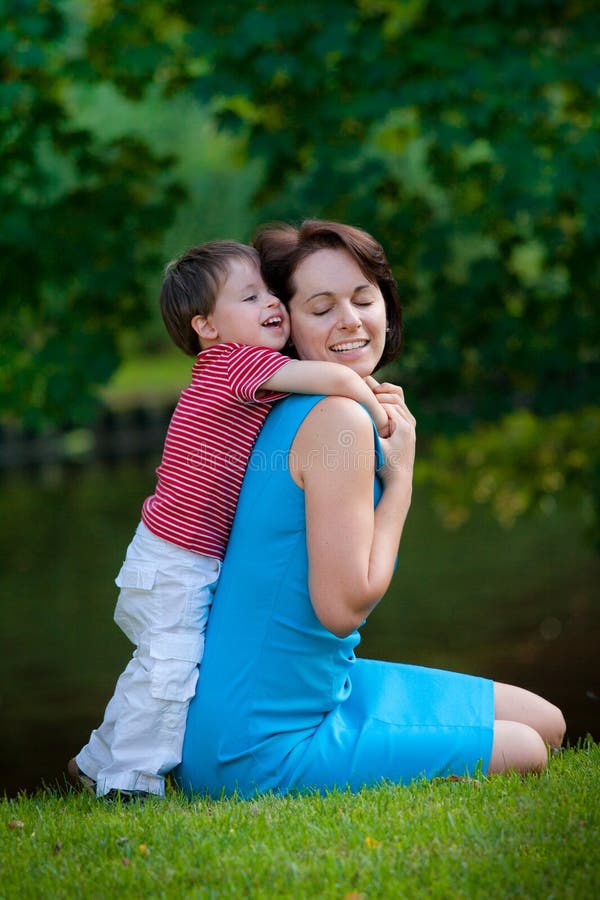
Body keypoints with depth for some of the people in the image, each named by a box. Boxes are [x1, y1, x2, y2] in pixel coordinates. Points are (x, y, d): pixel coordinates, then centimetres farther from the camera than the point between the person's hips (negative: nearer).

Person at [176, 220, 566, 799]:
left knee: (545, 723, 18)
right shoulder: (338, 419, -21)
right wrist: (399, 475, -13)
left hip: (321, 693, 9)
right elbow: (343, 606, -25)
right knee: (522, 752, -1)